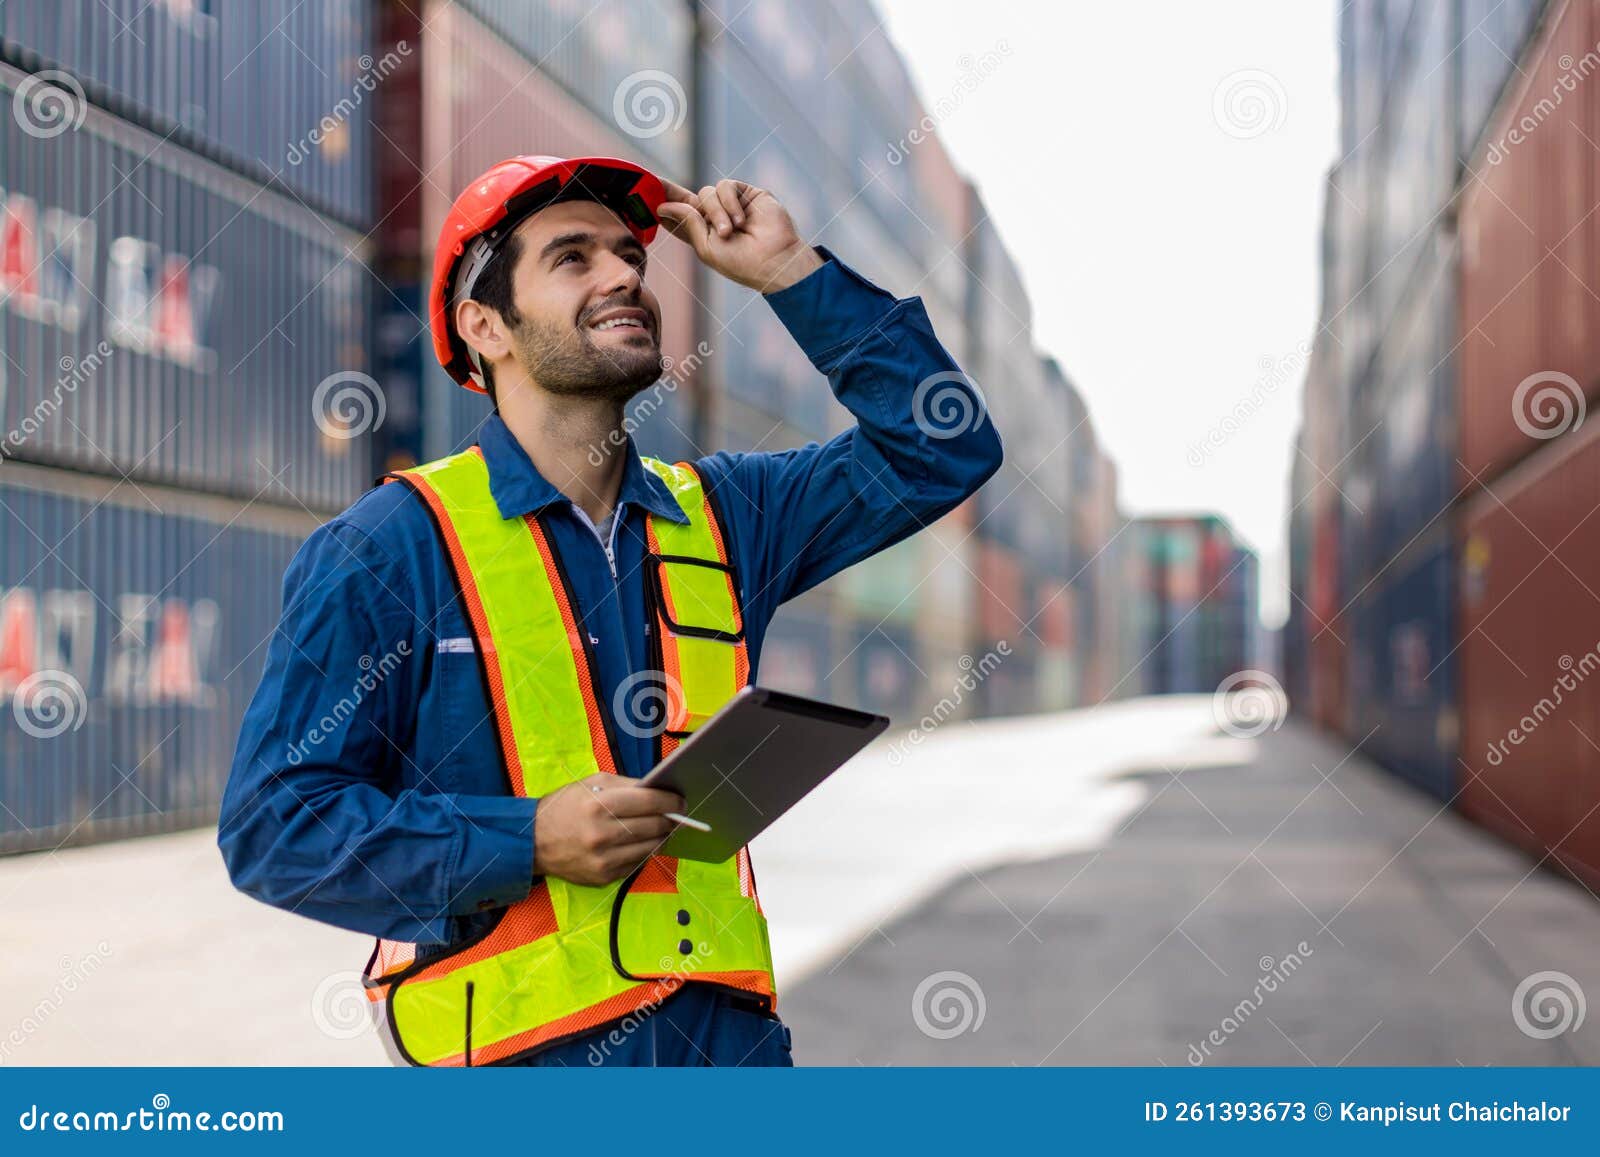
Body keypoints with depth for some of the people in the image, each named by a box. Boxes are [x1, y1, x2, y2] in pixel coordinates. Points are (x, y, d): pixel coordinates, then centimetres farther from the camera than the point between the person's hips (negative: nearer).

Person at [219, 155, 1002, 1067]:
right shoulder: (392, 546, -4)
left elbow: (943, 451, 15)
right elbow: (273, 823, -7)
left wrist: (791, 272, 7)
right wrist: (529, 842, -18)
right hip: (517, 1052, -4)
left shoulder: (724, 514, 11)